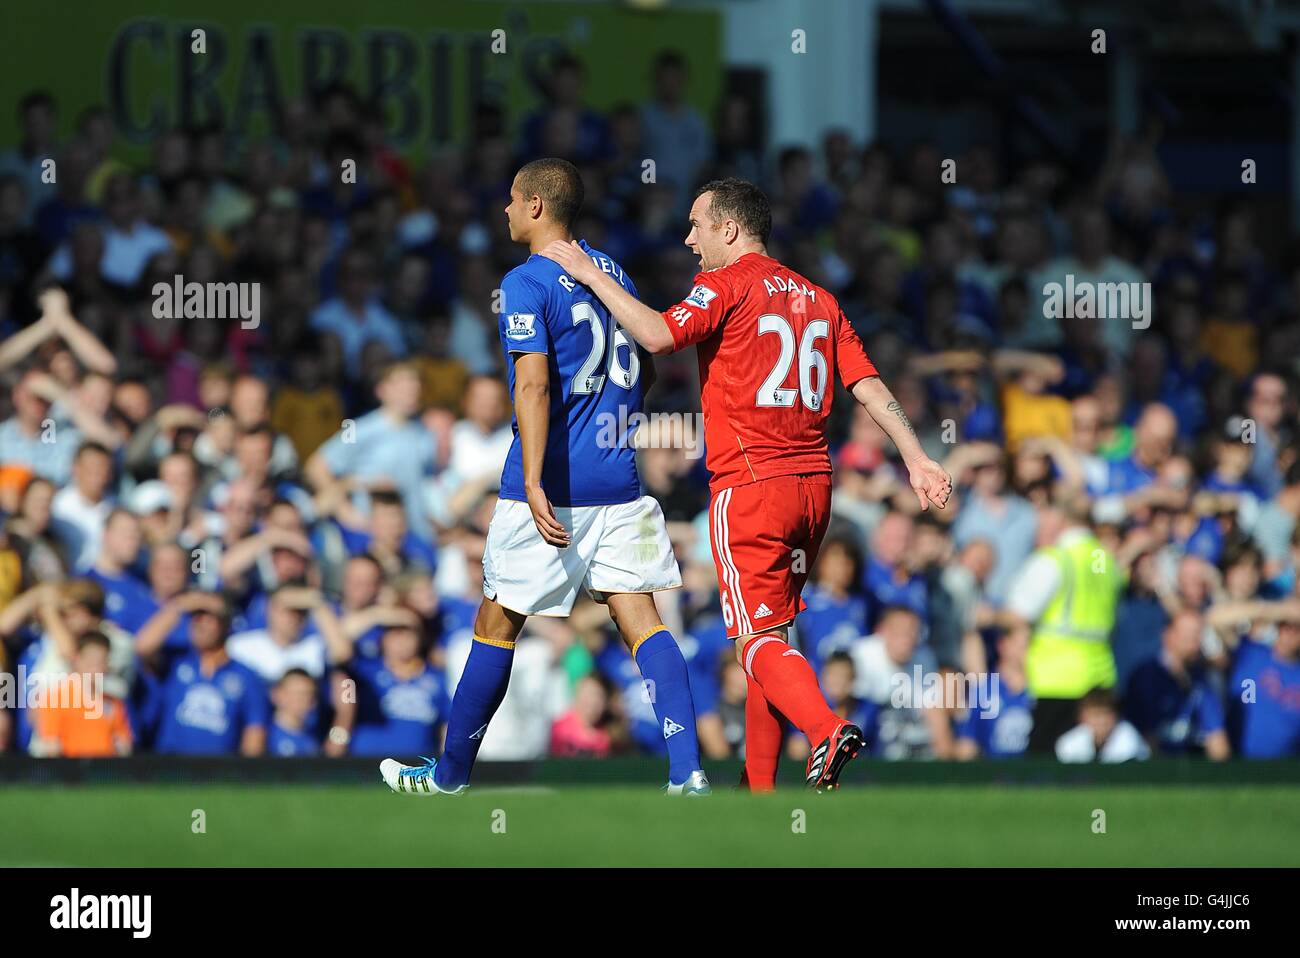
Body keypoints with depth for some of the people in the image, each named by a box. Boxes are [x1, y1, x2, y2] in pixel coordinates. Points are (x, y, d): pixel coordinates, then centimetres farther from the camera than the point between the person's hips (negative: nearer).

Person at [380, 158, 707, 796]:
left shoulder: (527, 283, -9)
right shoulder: (612, 273, 12)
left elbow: (534, 384, -20)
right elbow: (642, 373, 22)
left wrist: (535, 483, -26)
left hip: (550, 486, -5)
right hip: (617, 479, 6)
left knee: (497, 624, 8)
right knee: (640, 620, 0)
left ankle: (449, 774, 21)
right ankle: (688, 773, -16)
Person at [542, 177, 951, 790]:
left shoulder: (726, 285, -6)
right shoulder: (817, 299, 16)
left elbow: (658, 335, -22)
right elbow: (868, 385, 11)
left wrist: (590, 274, -14)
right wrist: (916, 458, 10)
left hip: (749, 485, -7)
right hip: (813, 485, 7)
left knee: (759, 639, -8)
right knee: (771, 634, 15)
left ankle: (826, 729, -33)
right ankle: (759, 788, 18)